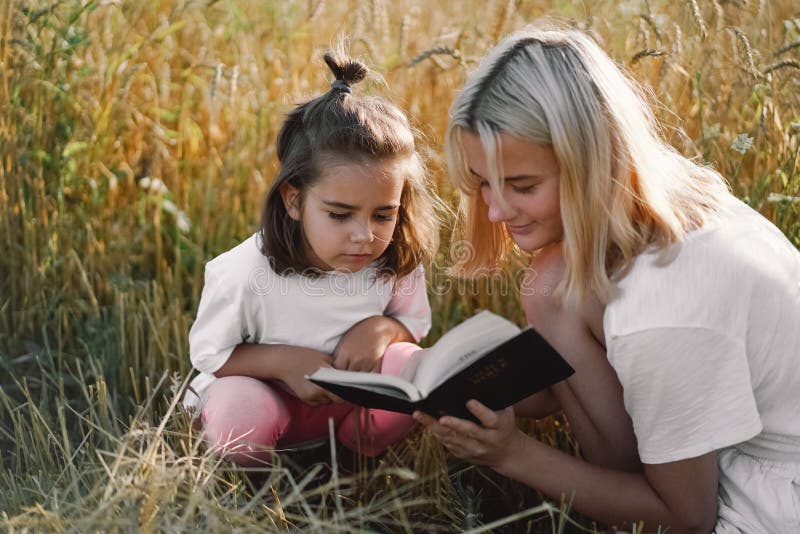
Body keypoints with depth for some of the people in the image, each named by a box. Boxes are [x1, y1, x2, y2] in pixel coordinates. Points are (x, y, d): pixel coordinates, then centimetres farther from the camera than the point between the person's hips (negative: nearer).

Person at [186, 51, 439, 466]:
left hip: (352, 396, 3)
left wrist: (383, 328, -24)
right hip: (267, 396, -2)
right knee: (240, 414, -36)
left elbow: (415, 322, 1)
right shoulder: (245, 274, -28)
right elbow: (208, 353, -13)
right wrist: (280, 360, -30)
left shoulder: (397, 262, -19)